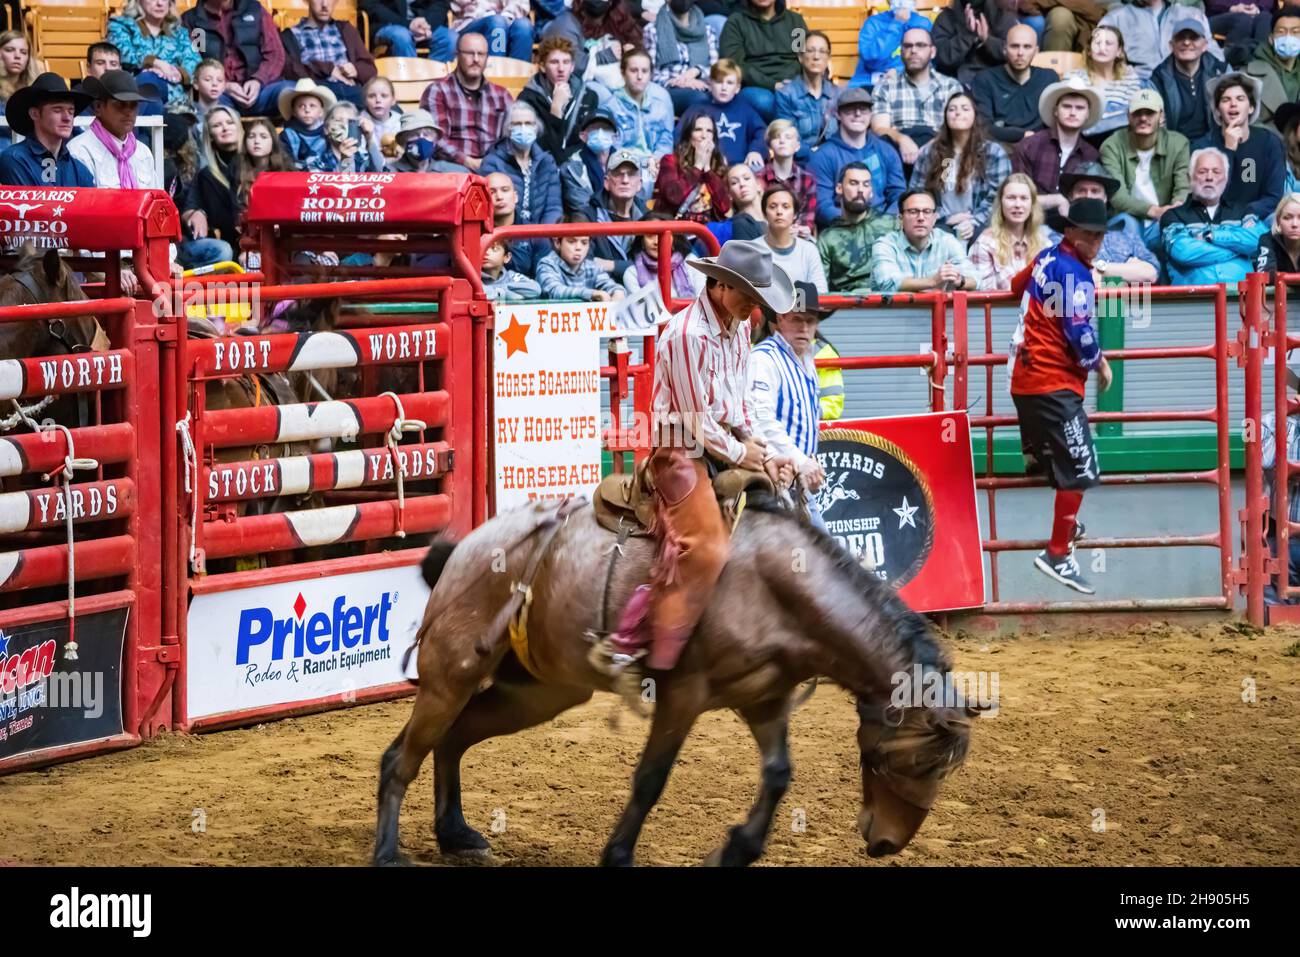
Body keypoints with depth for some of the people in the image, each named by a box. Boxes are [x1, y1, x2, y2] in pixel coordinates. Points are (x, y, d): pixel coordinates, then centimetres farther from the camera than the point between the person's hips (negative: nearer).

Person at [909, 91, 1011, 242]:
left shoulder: (993, 152, 10)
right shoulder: (928, 152, 16)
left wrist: (974, 223, -14)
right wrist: (945, 218, -5)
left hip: (980, 226, 0)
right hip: (943, 225, 1)